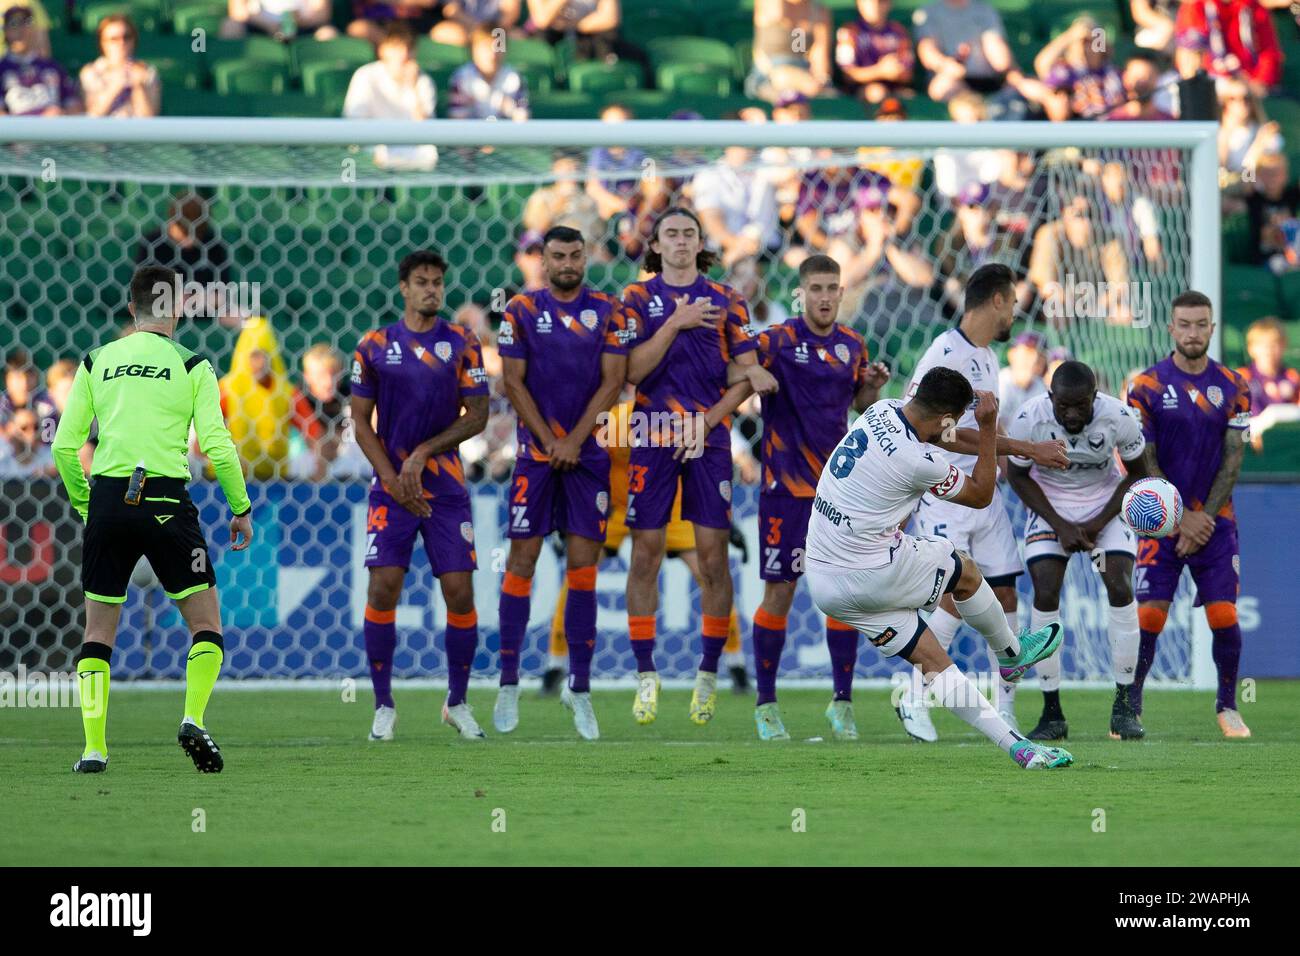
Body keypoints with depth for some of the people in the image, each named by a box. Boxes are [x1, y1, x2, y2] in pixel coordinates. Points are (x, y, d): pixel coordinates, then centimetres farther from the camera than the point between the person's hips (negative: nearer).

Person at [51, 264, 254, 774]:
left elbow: (65, 445, 8)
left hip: (106, 500, 3)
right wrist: (241, 509, 7)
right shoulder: (190, 366, 2)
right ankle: (193, 718, -13)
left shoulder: (96, 362, 10)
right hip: (165, 499, -3)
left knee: (98, 630, 11)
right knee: (206, 622, 9)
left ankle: (93, 747, 2)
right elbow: (217, 444, -4)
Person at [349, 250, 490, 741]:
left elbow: (477, 415, 2)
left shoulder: (462, 343, 3)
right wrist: (393, 479, -6)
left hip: (446, 484, 0)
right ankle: (384, 706, 0)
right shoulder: (374, 346, 3)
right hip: (391, 486, 0)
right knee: (383, 586, -10)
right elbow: (361, 422, 4)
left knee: (460, 591, -4)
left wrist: (423, 453, -8)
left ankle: (457, 704, 12)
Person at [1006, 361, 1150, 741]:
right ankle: (1052, 714, -6)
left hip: (1106, 503, 0)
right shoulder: (1029, 420, -25)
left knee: (1120, 588, -16)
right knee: (1045, 595, -14)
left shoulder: (1119, 418, -24)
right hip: (1049, 505, 0)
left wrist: (1098, 523, -15)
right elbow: (1018, 475, -7)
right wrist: (1060, 525, -14)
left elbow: (1137, 474, -7)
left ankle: (1123, 707, -6)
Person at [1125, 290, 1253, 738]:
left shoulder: (1233, 387, 4)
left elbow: (1232, 460, 2)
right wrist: (1183, 519, -9)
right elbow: (1145, 463, -3)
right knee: (1148, 617, -8)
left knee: (1225, 617, -4)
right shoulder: (1148, 386, -2)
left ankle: (1227, 708, 12)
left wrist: (1205, 519, -7)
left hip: (1215, 521, 2)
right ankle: (1130, 710, 3)